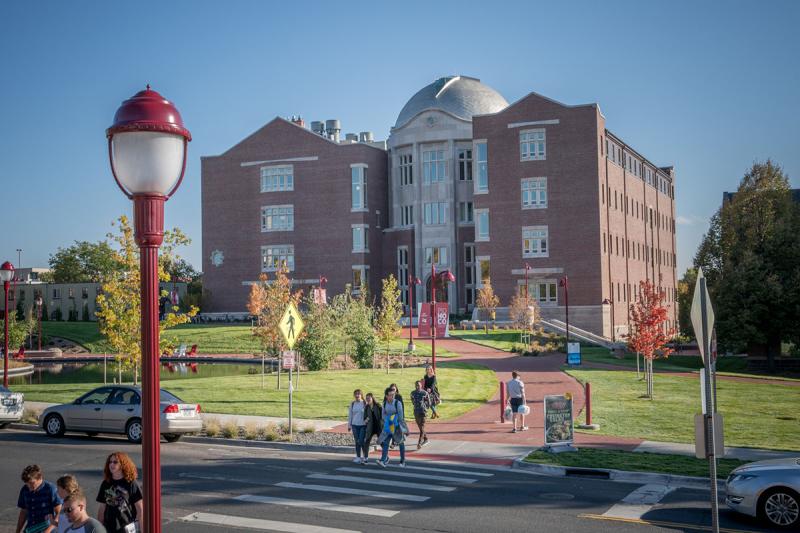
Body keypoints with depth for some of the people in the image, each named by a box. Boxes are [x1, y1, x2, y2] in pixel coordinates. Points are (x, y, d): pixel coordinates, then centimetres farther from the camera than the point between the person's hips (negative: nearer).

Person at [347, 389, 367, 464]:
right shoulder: (352, 404, 6)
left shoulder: (365, 403, -5)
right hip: (355, 425, 4)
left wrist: (367, 420, -11)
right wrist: (349, 424, 11)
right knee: (357, 442, 8)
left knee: (361, 441, -8)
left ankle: (365, 457, 6)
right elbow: (350, 414, 12)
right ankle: (358, 457, 17)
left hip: (363, 425, -4)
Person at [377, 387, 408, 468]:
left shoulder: (398, 403, -12)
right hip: (388, 426, 3)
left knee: (401, 443, 5)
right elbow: (384, 414, 9)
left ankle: (402, 461, 15)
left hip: (398, 426, -3)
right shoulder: (385, 403, 1)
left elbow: (400, 415, -11)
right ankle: (383, 460, -11)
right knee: (385, 442, -8)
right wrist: (387, 422, -2)